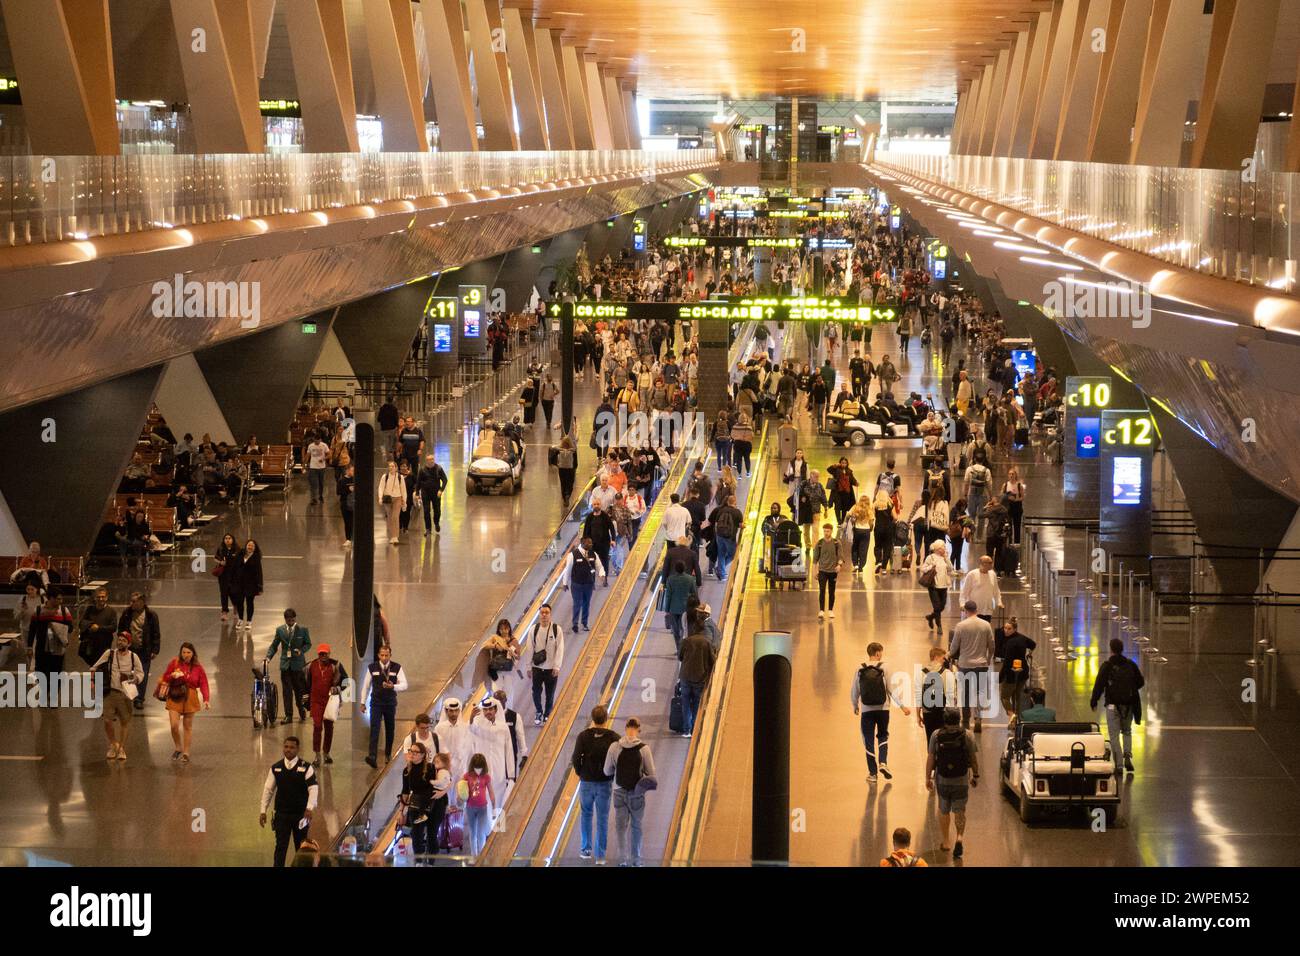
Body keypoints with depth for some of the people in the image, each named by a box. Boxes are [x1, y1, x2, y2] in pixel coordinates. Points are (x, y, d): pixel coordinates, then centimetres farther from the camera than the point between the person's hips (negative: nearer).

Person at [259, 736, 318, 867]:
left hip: (301, 814, -1)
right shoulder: (276, 768, 3)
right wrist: (263, 811, 3)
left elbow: (314, 788, -11)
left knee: (301, 847, 10)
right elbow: (268, 789, 7)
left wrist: (310, 808, -25)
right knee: (280, 847, -4)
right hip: (281, 815, 1)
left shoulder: (306, 768, -5)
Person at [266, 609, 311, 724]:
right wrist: (268, 657, -6)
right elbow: (274, 645, 8)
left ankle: (302, 713, 22)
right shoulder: (280, 630, 5)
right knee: (287, 690, 1)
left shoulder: (303, 630, 0)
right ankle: (288, 715, 6)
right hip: (285, 664, 2)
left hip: (298, 664, -2)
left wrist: (301, 651, -14)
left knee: (299, 690, 5)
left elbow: (308, 644, 5)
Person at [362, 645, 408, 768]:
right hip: (376, 703, -1)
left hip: (390, 703, 1)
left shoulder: (397, 668, -4)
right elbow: (366, 685, 7)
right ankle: (372, 757, -24)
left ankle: (388, 755, 27)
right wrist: (363, 702, 9)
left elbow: (404, 685, -10)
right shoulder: (372, 667, -2)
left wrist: (393, 686, -30)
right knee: (374, 729, -14)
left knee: (390, 730, 10)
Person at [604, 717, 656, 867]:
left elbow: (607, 771, -1)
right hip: (637, 793, 0)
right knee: (636, 826, 19)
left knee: (621, 826, 9)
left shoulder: (614, 747, -11)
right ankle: (635, 859, 29)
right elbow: (651, 774, -8)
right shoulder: (644, 748, -14)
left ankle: (623, 857, -9)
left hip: (620, 792, 0)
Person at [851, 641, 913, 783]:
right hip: (883, 709, 0)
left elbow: (854, 692, 4)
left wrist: (855, 707, 20)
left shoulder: (860, 670, -1)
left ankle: (872, 773, 8)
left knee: (869, 740, 7)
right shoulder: (884, 668, -5)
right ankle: (883, 763, 0)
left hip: (866, 710, 0)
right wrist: (902, 706, -2)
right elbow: (892, 690, -7)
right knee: (883, 736, 20)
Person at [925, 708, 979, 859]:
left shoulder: (936, 735, -10)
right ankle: (959, 838, -12)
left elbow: (930, 758, -6)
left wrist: (928, 778, 4)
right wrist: (975, 776, 9)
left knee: (944, 811, 18)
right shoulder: (967, 735, -10)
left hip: (942, 779, 1)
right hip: (961, 780, 0)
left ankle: (945, 842, 27)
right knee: (960, 811, 10)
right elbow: (973, 758, -4)